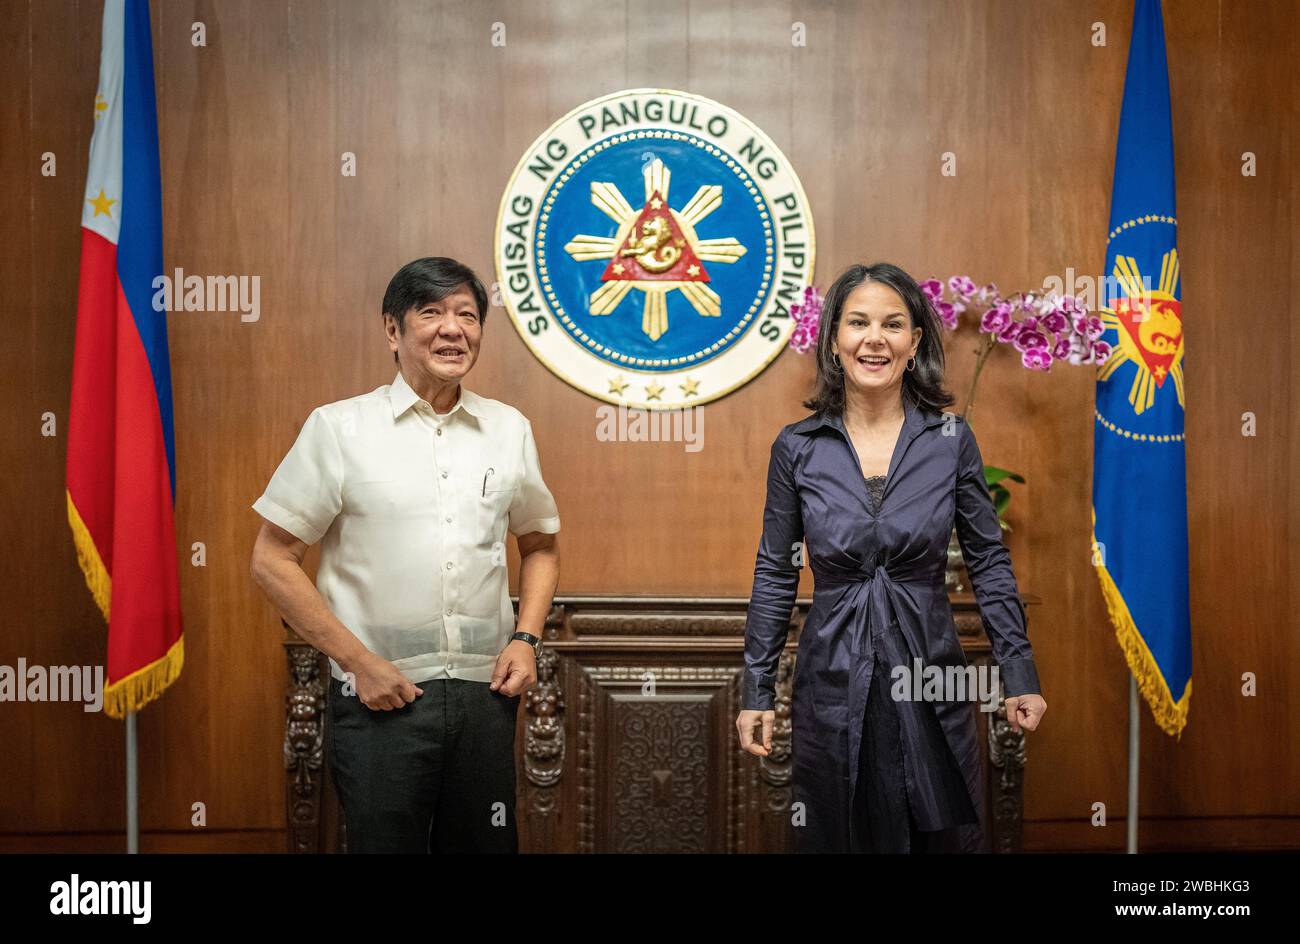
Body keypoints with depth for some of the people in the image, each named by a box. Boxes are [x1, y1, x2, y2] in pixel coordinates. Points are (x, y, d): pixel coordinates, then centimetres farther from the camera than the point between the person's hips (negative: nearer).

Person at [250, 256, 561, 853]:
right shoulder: (339, 428, -4)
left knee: (486, 844, 13)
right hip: (381, 697, -3)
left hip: (485, 694, 4)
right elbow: (272, 560, -4)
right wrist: (358, 660, -10)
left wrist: (526, 639, 3)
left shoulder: (509, 429, 7)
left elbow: (540, 545, 19)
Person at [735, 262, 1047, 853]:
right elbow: (775, 574, 3)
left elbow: (989, 562, 3)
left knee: (945, 837, 11)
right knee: (837, 839, 11)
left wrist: (1019, 675, 0)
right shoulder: (797, 448, -2)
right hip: (833, 687, 0)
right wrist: (757, 692, 2)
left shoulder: (952, 441, -2)